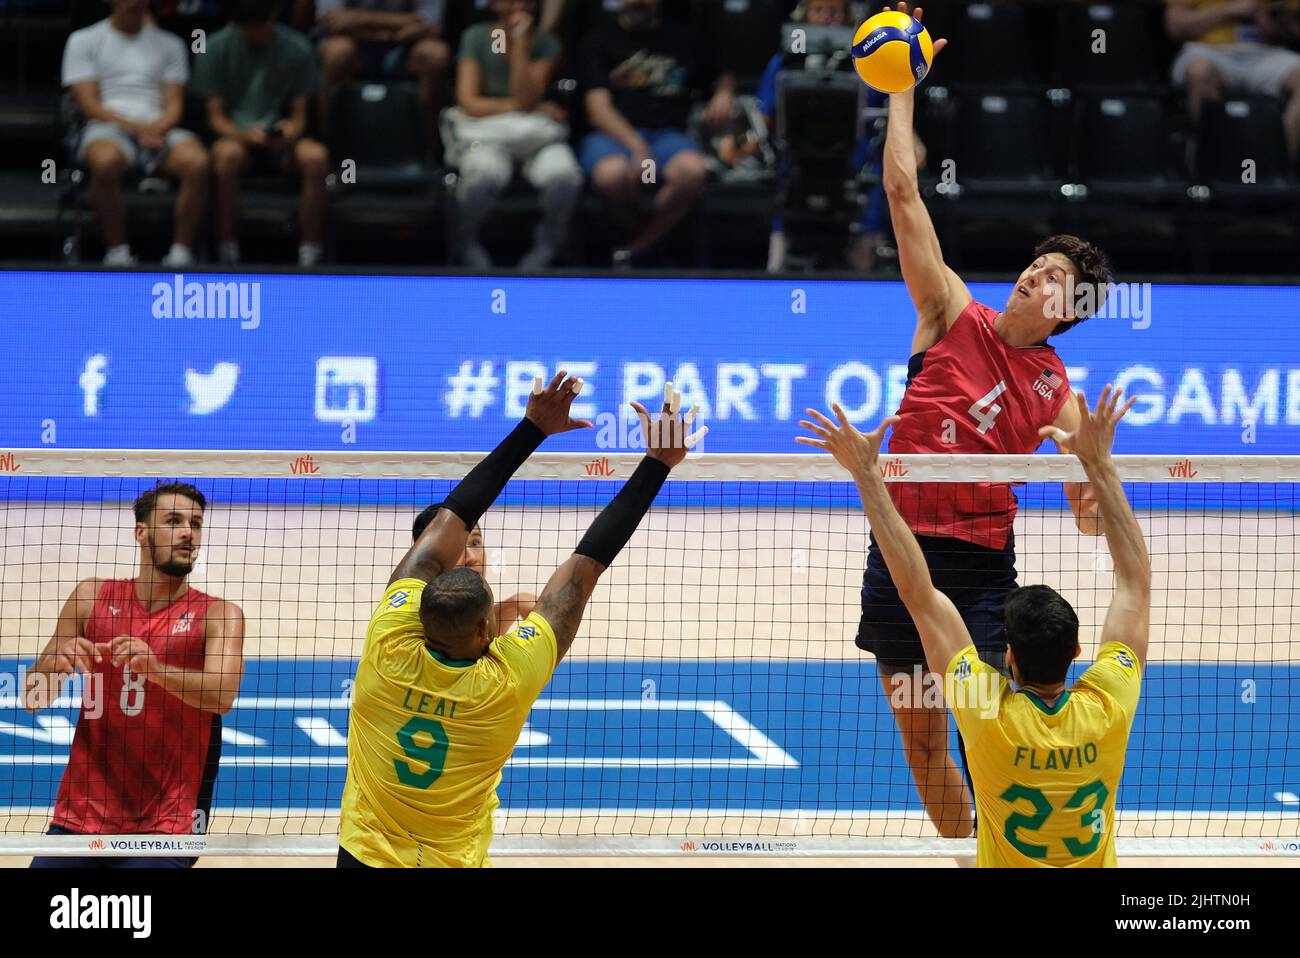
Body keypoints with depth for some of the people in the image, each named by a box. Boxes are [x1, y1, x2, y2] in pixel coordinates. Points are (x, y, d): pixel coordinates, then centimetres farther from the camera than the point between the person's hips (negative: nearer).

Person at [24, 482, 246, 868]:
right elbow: (32, 698, 3)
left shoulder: (217, 615, -2)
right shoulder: (91, 597, 5)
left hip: (166, 828, -2)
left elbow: (222, 696, -19)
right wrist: (56, 664, -19)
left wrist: (156, 669, -37)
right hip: (79, 817, 2)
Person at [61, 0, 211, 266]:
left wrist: (159, 127, -12)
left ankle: (181, 252, -26)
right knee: (106, 161, -40)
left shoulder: (169, 44, 21)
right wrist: (136, 127, -13)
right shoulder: (83, 41, 13)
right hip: (107, 129, -2)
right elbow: (89, 106, 2)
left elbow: (174, 105, 13)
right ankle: (117, 252, -29)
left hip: (159, 129, 2)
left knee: (197, 163, -32)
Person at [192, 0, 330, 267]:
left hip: (281, 142, 1)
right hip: (236, 136, -1)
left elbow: (300, 112, 4)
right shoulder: (218, 48, -3)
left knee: (316, 156, -32)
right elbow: (216, 116, -2)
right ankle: (228, 256, -33)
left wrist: (292, 130, -20)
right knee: (227, 154, -38)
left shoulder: (297, 48, 1)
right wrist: (244, 135, -23)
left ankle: (309, 259, -27)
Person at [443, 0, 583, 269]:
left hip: (535, 135, 2)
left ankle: (545, 248, -5)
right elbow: (469, 103, -3)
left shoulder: (545, 44, 6)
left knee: (565, 176, -33)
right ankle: (466, 244, -8)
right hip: (486, 133, -1)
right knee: (484, 176, -38)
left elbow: (525, 99, -7)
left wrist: (519, 44, -10)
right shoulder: (476, 37, 5)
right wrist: (535, 106, -5)